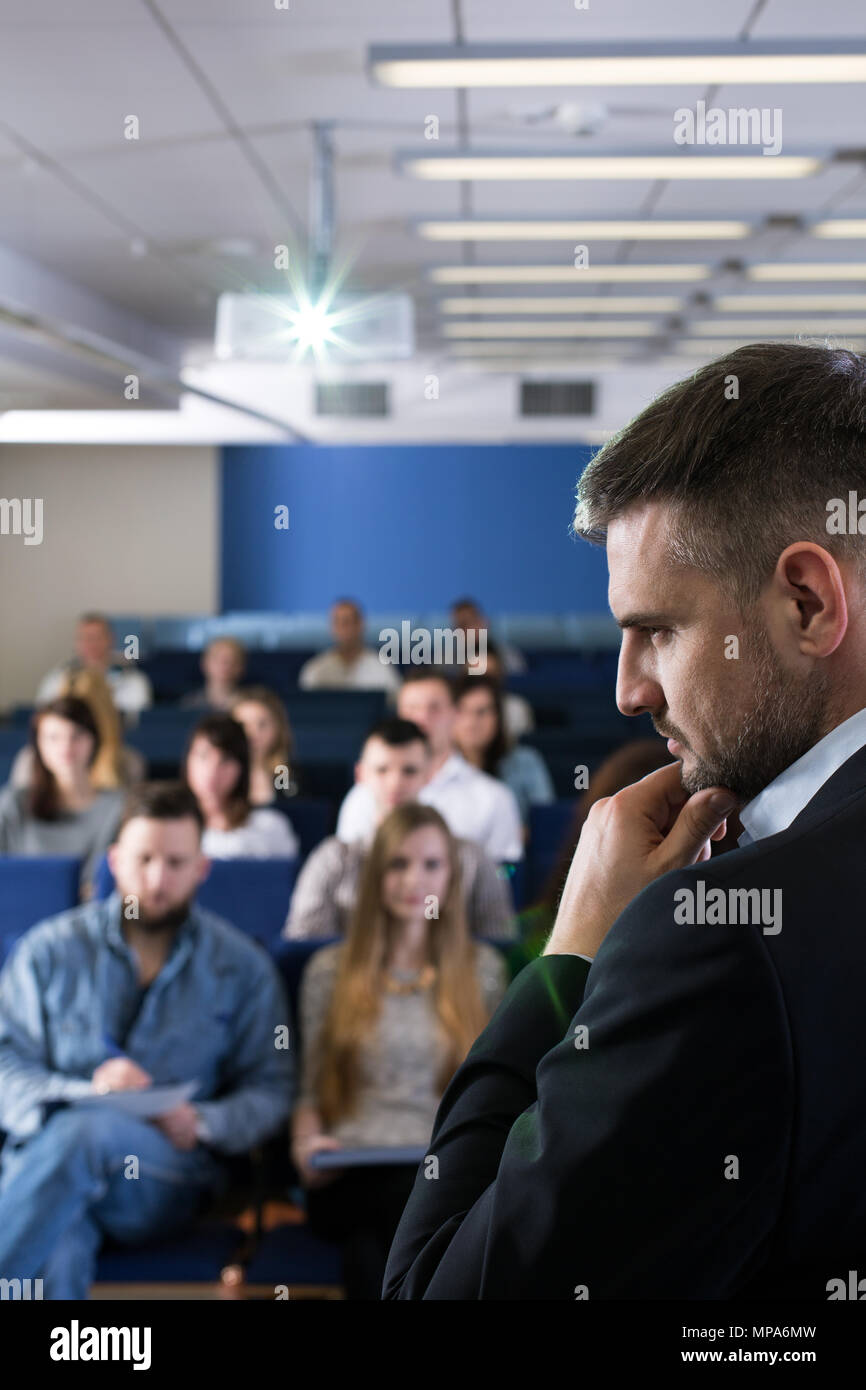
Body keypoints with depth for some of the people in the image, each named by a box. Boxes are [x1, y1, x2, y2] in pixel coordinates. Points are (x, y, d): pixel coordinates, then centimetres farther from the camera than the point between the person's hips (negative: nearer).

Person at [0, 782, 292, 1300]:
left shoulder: (241, 967, 12)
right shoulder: (50, 949, 11)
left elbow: (270, 1090, 10)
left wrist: (202, 1123, -11)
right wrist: (86, 1091, -15)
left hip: (167, 1178, 0)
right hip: (43, 1152, 0)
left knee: (90, 1129, -37)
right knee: (60, 1255, -38)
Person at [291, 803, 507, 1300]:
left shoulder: (482, 968, 17)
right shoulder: (330, 970, 16)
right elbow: (312, 1089, 17)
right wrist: (306, 1142, -4)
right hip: (350, 1179, 0)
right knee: (415, 1190, -39)